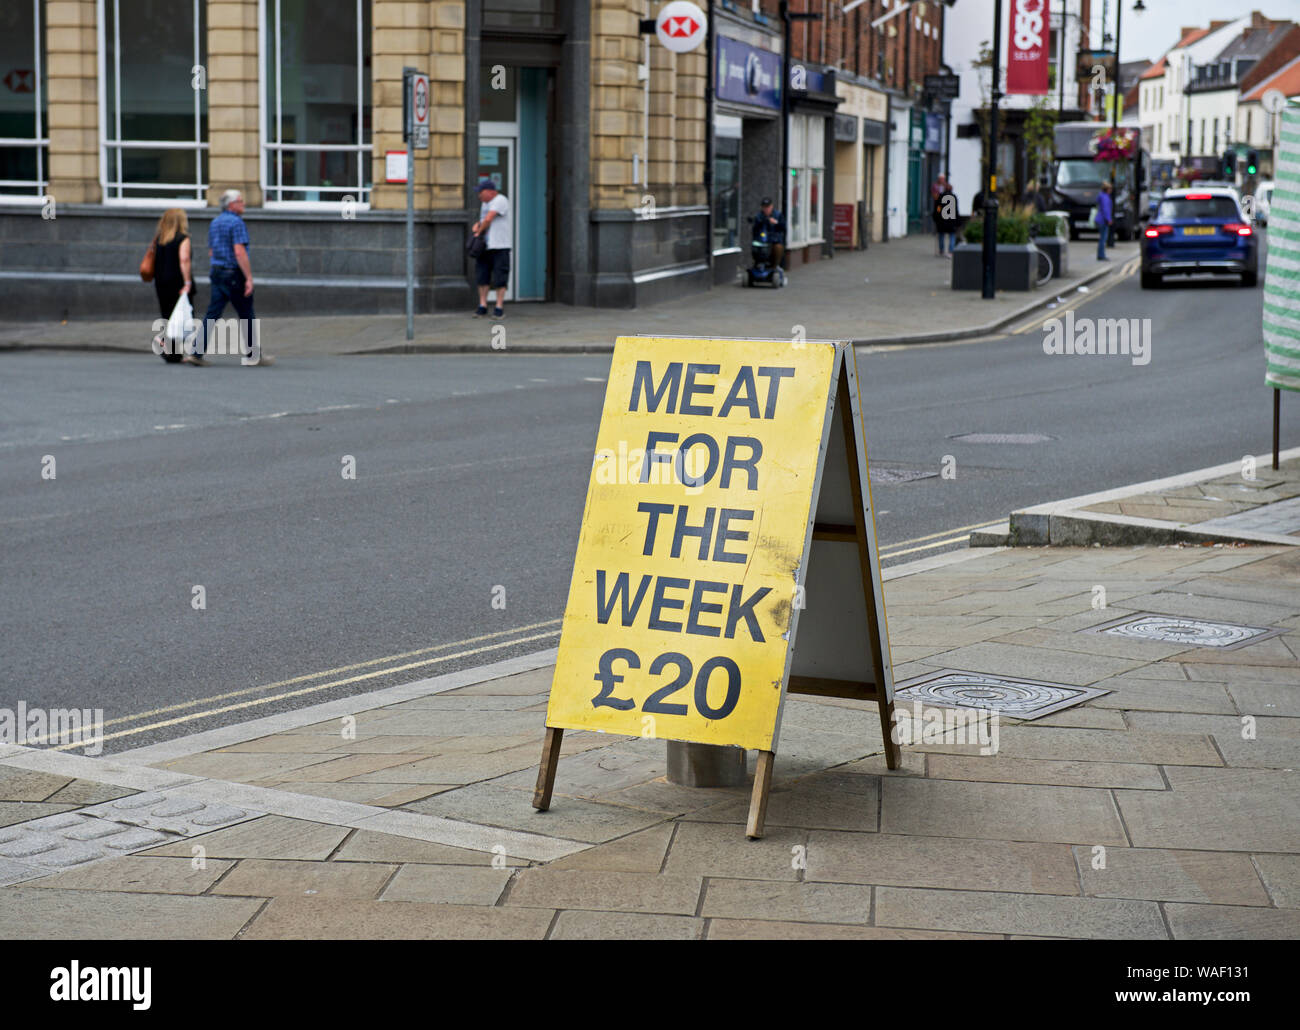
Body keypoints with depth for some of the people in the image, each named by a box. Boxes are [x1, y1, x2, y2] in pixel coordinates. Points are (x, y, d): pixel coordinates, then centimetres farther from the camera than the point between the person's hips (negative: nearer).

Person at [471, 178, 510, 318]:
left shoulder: (500, 200, -11)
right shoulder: (485, 203, 17)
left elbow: (488, 219, -18)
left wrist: (479, 231, -5)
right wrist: (477, 225, 7)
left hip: (500, 247, -8)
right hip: (485, 247, 8)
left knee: (499, 278, -5)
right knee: (482, 277, 5)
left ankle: (499, 307, -1)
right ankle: (482, 306, 9)